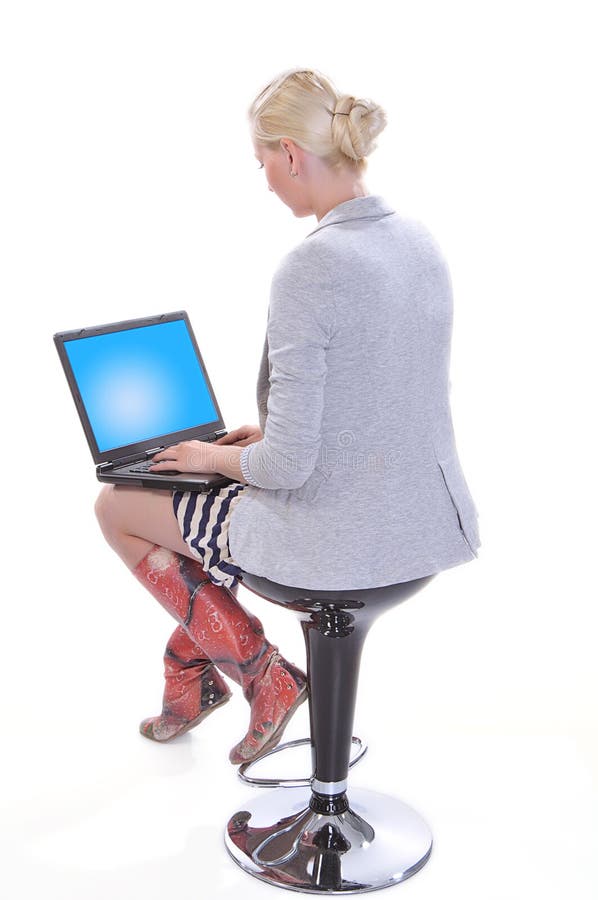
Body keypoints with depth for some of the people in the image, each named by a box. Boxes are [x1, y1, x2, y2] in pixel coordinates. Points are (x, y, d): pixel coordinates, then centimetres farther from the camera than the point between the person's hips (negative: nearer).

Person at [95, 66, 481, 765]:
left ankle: (263, 677, 15)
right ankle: (191, 673, 44)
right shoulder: (418, 241, 3)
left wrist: (213, 457, -2)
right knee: (229, 495, 33)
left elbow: (288, 466, -23)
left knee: (116, 506, 12)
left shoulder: (309, 269, -24)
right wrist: (271, 432, 15)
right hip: (427, 524, 9)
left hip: (343, 544, -8)